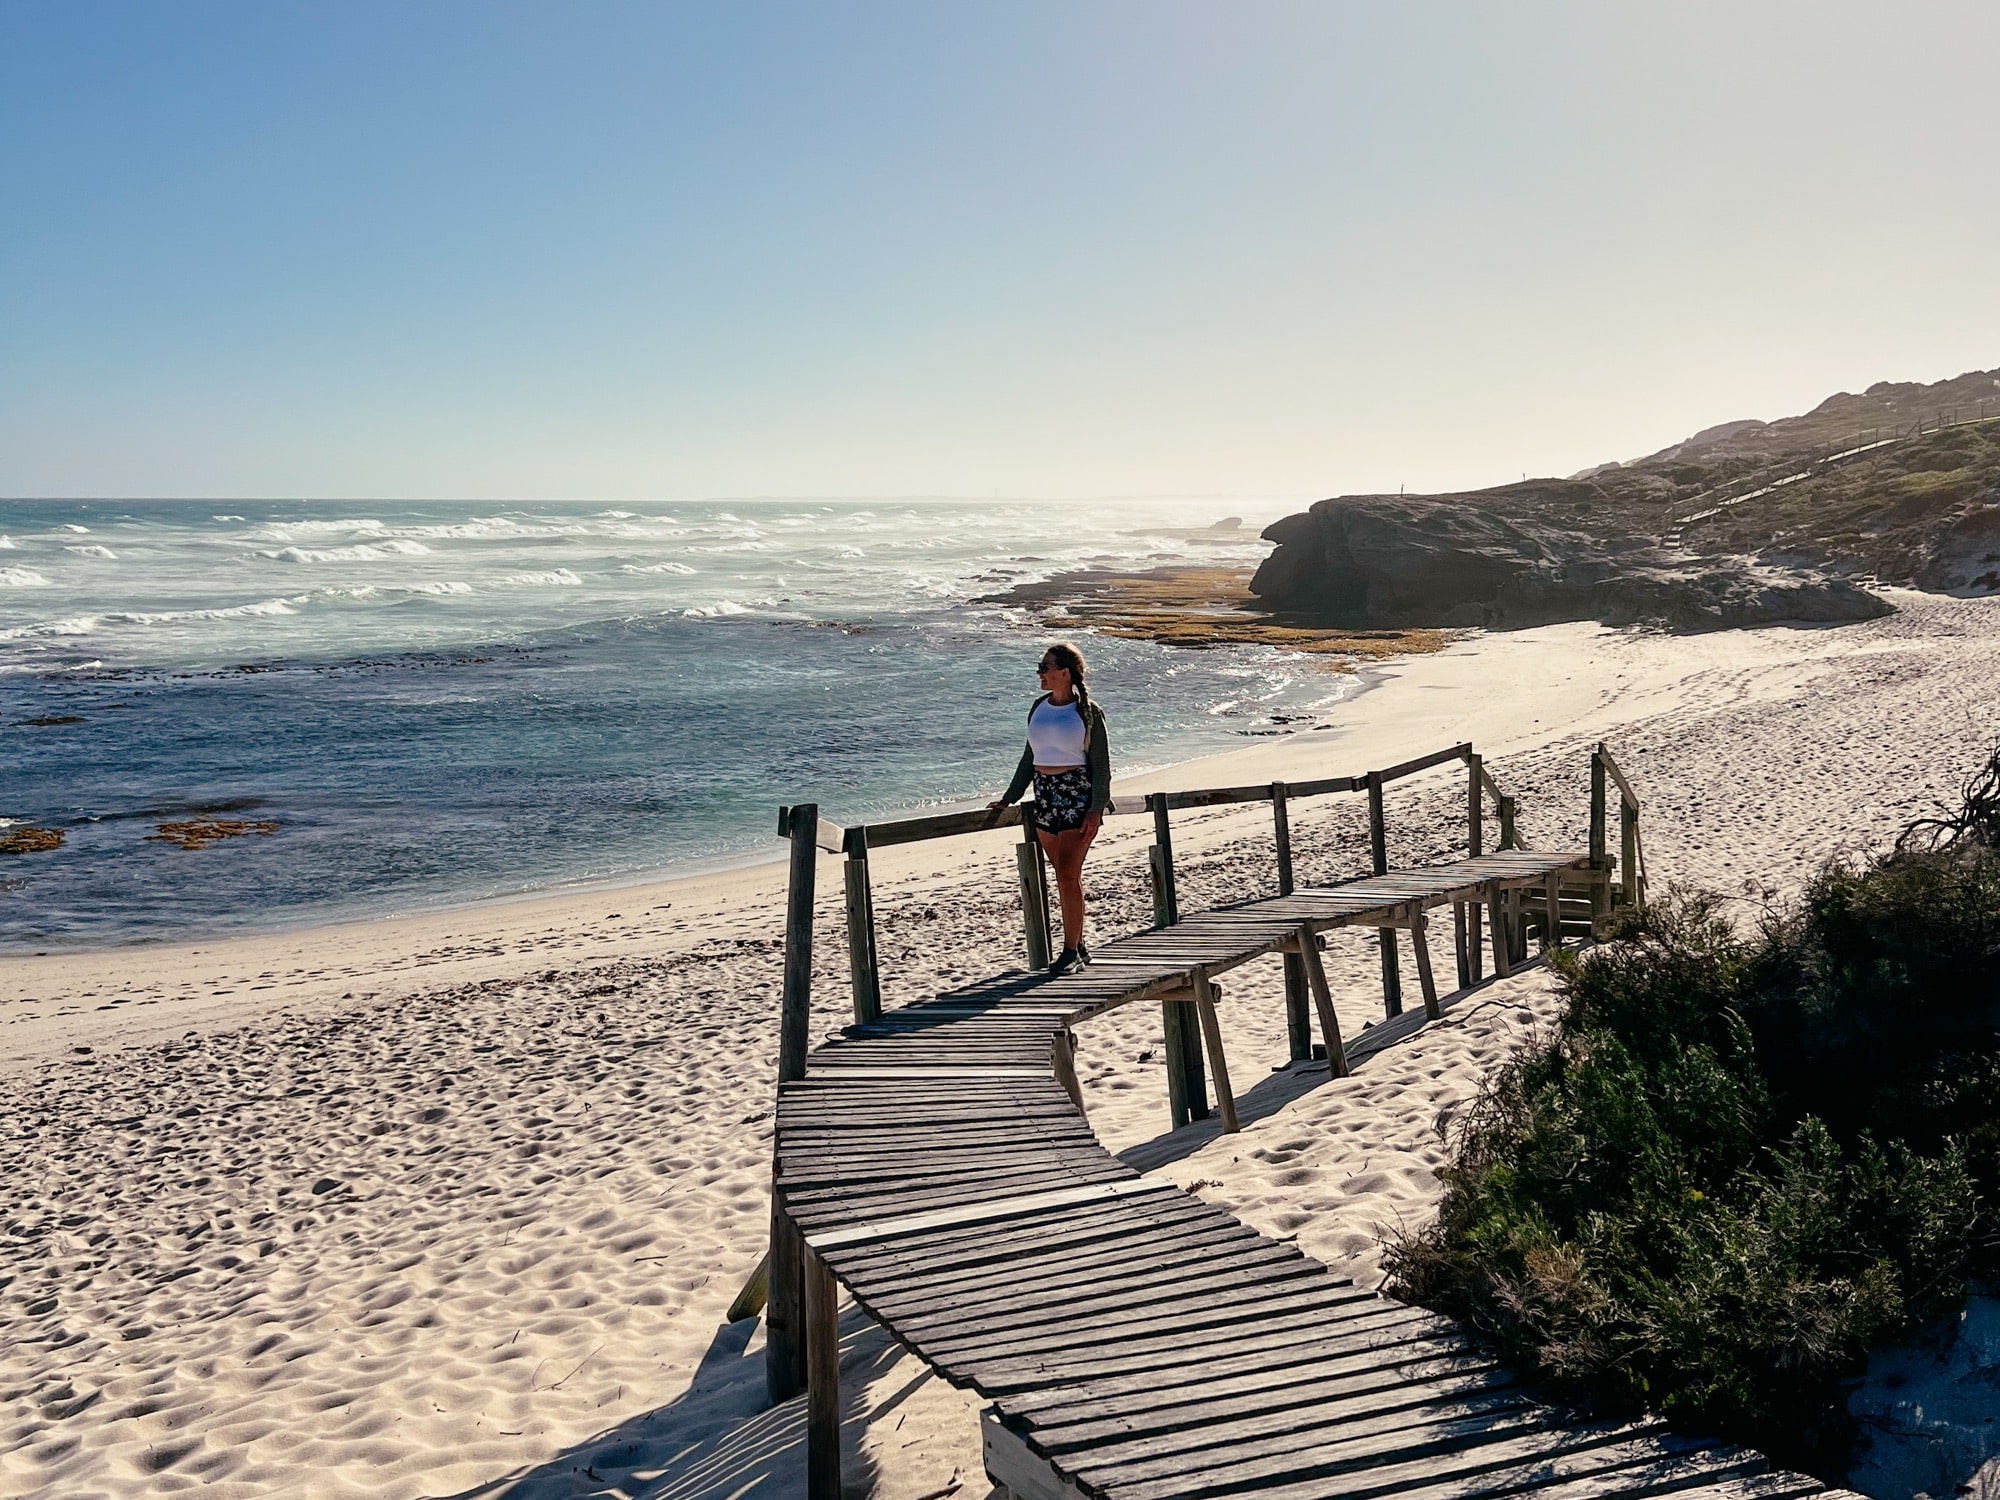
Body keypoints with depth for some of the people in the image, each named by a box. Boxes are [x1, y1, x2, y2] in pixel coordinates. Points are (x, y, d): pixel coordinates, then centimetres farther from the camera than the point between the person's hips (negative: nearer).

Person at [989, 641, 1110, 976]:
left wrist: (1095, 810, -12)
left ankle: (1071, 950, -3)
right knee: (1066, 876, 10)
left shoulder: (1087, 711, -5)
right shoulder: (1039, 707, 10)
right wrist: (1009, 797, 17)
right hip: (1045, 795, 6)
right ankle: (1078, 947, 18)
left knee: (1067, 875, -11)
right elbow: (1030, 757, 18)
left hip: (1078, 795, -6)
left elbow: (1101, 765, -5)